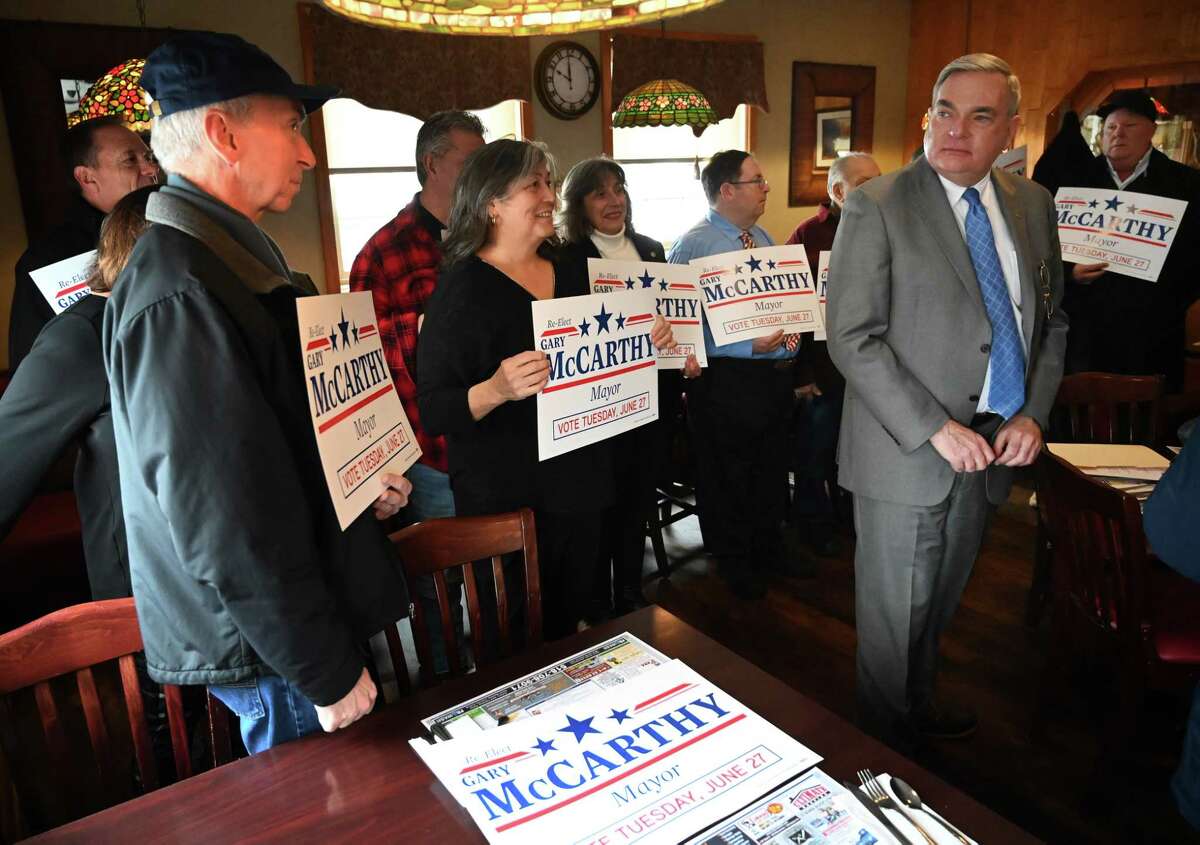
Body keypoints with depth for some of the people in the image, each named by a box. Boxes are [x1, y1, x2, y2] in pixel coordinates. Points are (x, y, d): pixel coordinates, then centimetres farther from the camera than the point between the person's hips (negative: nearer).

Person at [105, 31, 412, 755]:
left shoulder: (233, 253, 9)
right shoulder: (180, 295, -25)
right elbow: (230, 527, -27)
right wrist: (327, 672, -18)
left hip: (296, 610, 9)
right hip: (266, 644, -9)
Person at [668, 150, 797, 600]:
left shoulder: (762, 238, 13)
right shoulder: (692, 246, -14)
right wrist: (750, 347, -25)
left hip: (776, 372, 8)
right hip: (729, 378, -8)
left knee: (773, 470, 21)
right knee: (728, 478, 9)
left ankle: (768, 546, 41)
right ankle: (734, 563, 28)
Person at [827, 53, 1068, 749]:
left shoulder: (1033, 204, 7)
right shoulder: (876, 207, -11)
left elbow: (1051, 320, 14)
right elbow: (852, 337, -16)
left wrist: (1034, 413, -1)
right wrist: (934, 428, -20)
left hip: (993, 448, 6)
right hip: (907, 451, -5)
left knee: (941, 604, 22)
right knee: (895, 613, 9)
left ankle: (921, 703, 45)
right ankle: (891, 744, 32)